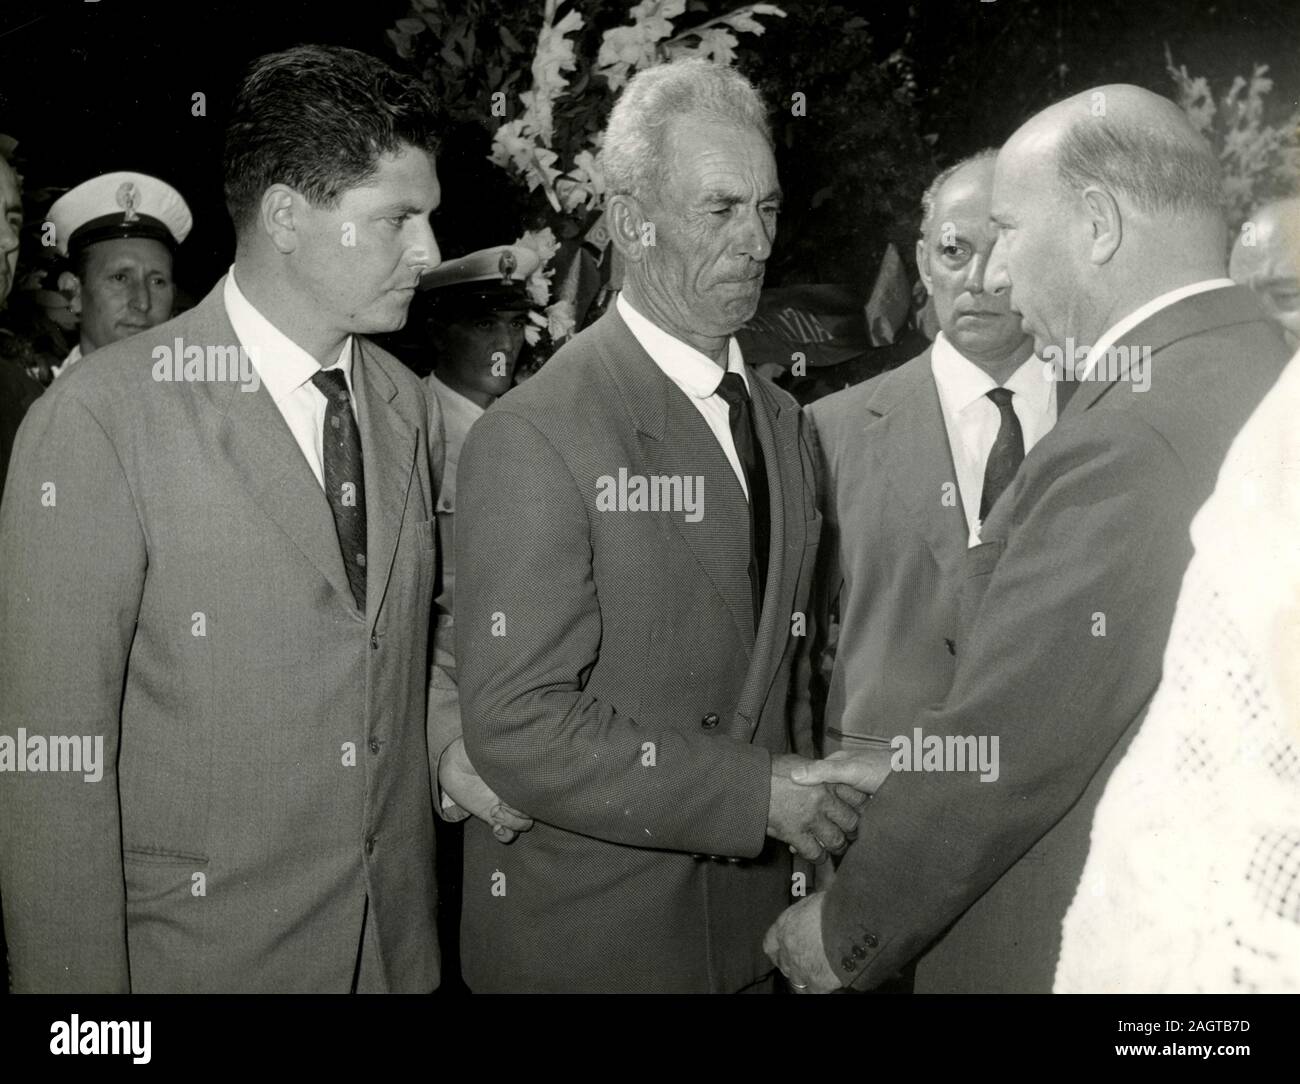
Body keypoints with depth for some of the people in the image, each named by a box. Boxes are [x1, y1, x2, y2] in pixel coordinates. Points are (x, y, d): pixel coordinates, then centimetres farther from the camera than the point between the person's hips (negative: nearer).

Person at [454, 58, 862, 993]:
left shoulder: (786, 426, 7)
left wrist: (805, 813, 2)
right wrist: (756, 792, -21)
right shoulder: (532, 438, -17)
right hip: (585, 939, -6)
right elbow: (518, 726, -22)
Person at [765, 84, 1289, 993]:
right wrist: (903, 760, 9)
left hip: (1064, 953, -7)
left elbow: (1006, 752, -22)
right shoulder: (1259, 372, 1)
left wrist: (846, 935, -9)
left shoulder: (1126, 446, -27)